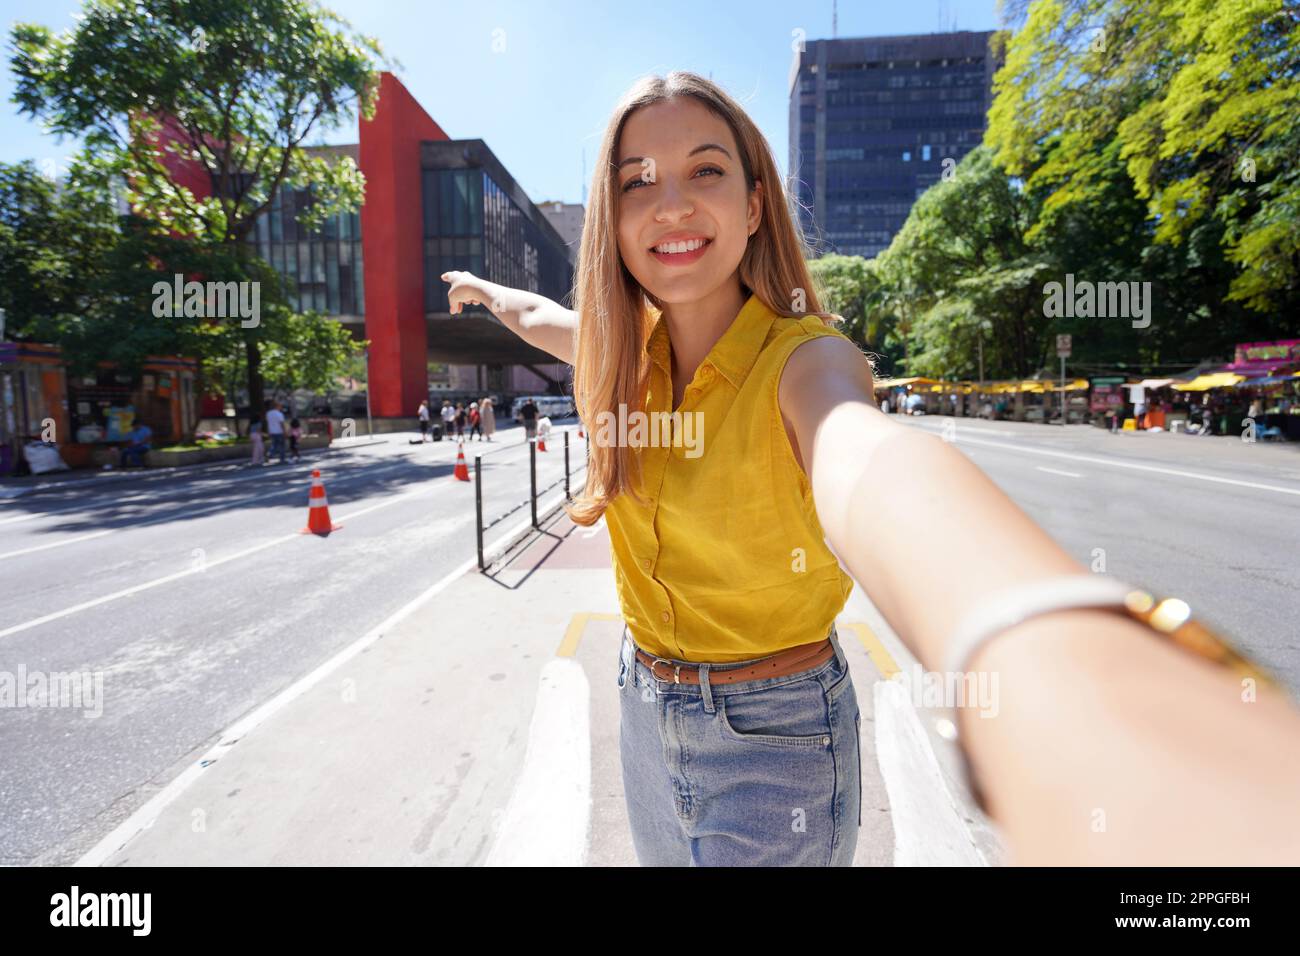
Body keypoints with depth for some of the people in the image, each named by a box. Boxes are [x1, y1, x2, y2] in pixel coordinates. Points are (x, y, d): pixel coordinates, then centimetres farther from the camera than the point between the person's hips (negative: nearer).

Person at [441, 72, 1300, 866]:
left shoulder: (803, 357, -24)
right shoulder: (628, 350, -6)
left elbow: (865, 462, -48)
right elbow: (541, 316, 17)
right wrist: (484, 289, 37)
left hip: (776, 737, -5)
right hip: (646, 713, 6)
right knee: (664, 855, 27)